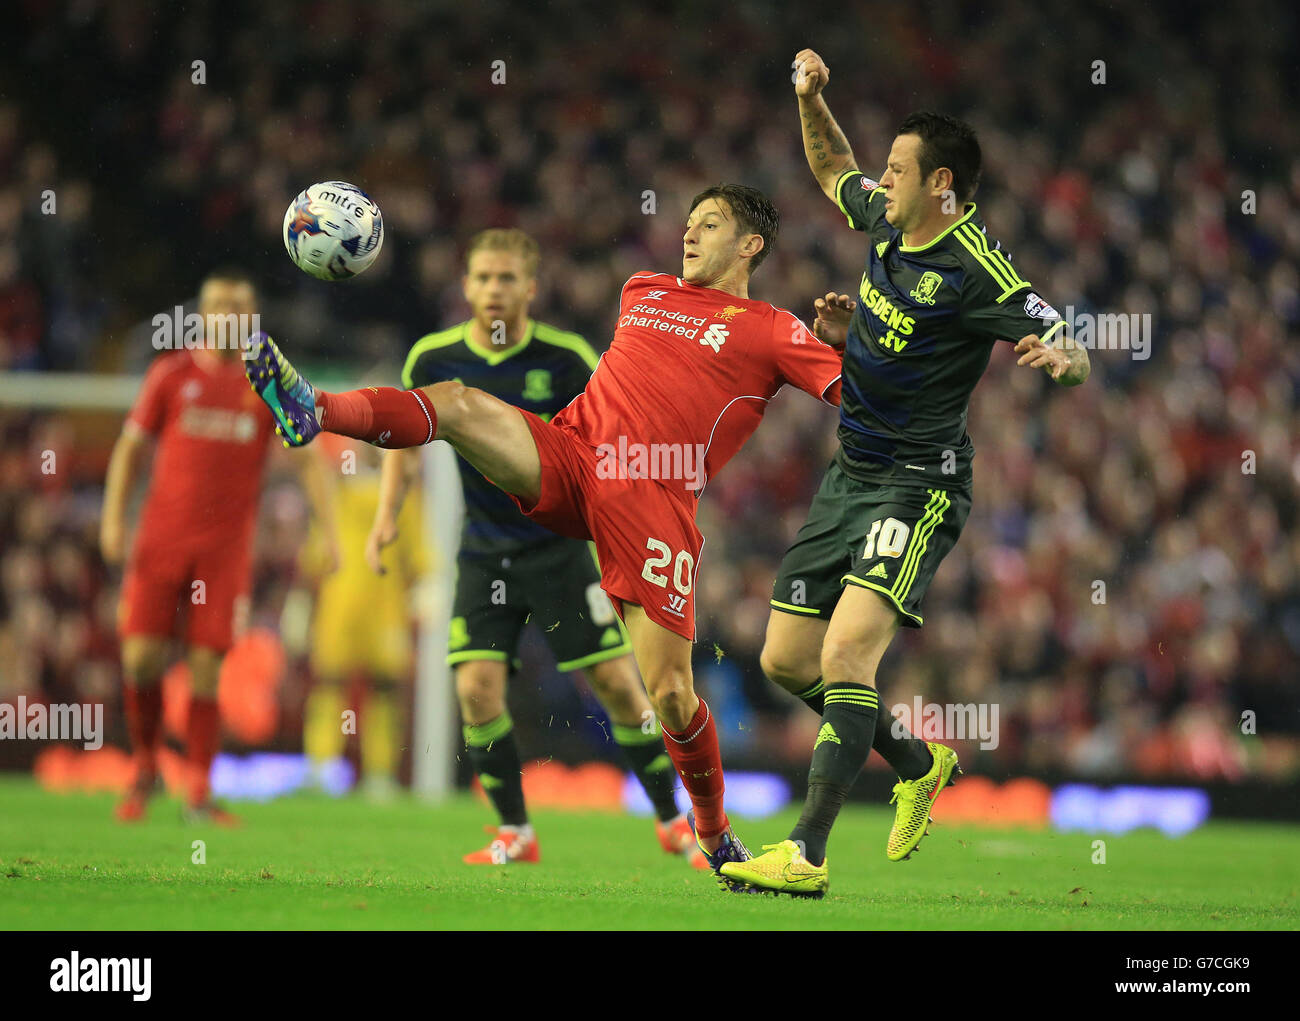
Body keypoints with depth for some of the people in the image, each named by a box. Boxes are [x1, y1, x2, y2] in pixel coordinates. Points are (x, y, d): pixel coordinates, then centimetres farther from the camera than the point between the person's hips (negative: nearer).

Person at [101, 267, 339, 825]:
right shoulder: (171, 374, 5)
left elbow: (309, 461, 6)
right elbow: (130, 447, 10)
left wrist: (334, 535, -4)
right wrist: (113, 516, -1)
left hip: (226, 548, 0)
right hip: (160, 541, 0)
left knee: (206, 667, -6)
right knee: (140, 656, -7)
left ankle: (198, 791, 0)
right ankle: (144, 767, 15)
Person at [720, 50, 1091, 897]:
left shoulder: (977, 272, -18)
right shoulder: (888, 221, 6)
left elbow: (1077, 360, -20)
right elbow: (834, 170, 27)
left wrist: (1061, 358, -43)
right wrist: (812, 99, 13)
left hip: (918, 486, -9)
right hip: (850, 477, 9)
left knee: (846, 651, -25)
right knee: (787, 660, 10)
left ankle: (808, 856, -27)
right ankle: (920, 764, 32)